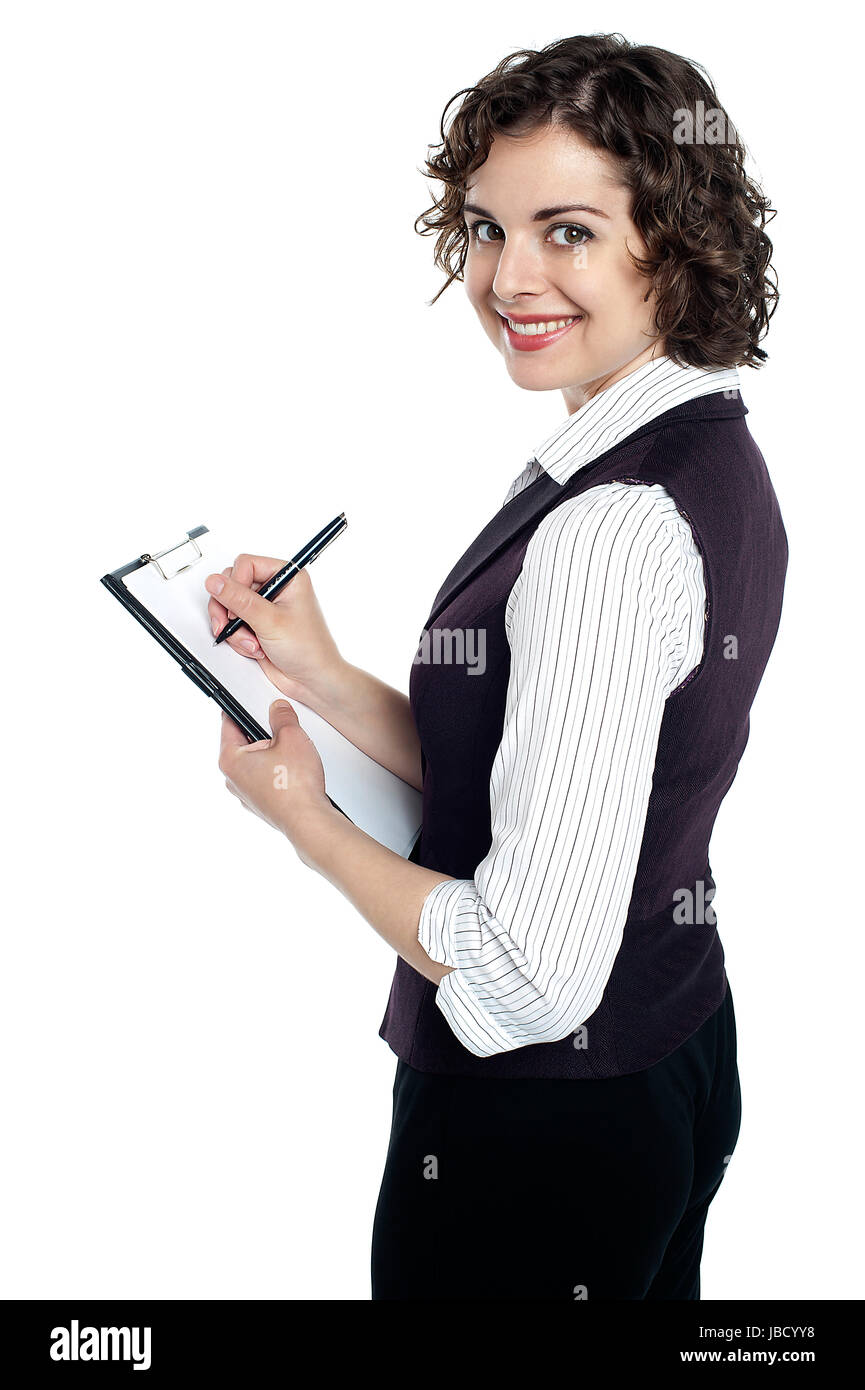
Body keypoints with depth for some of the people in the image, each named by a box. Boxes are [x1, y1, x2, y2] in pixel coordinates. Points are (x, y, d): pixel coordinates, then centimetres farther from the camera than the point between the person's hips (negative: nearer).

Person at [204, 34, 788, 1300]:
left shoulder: (609, 531, -28)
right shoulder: (715, 458, 1)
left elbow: (531, 974, -28)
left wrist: (304, 819, -13)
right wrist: (320, 675, -1)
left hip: (540, 1126, -9)